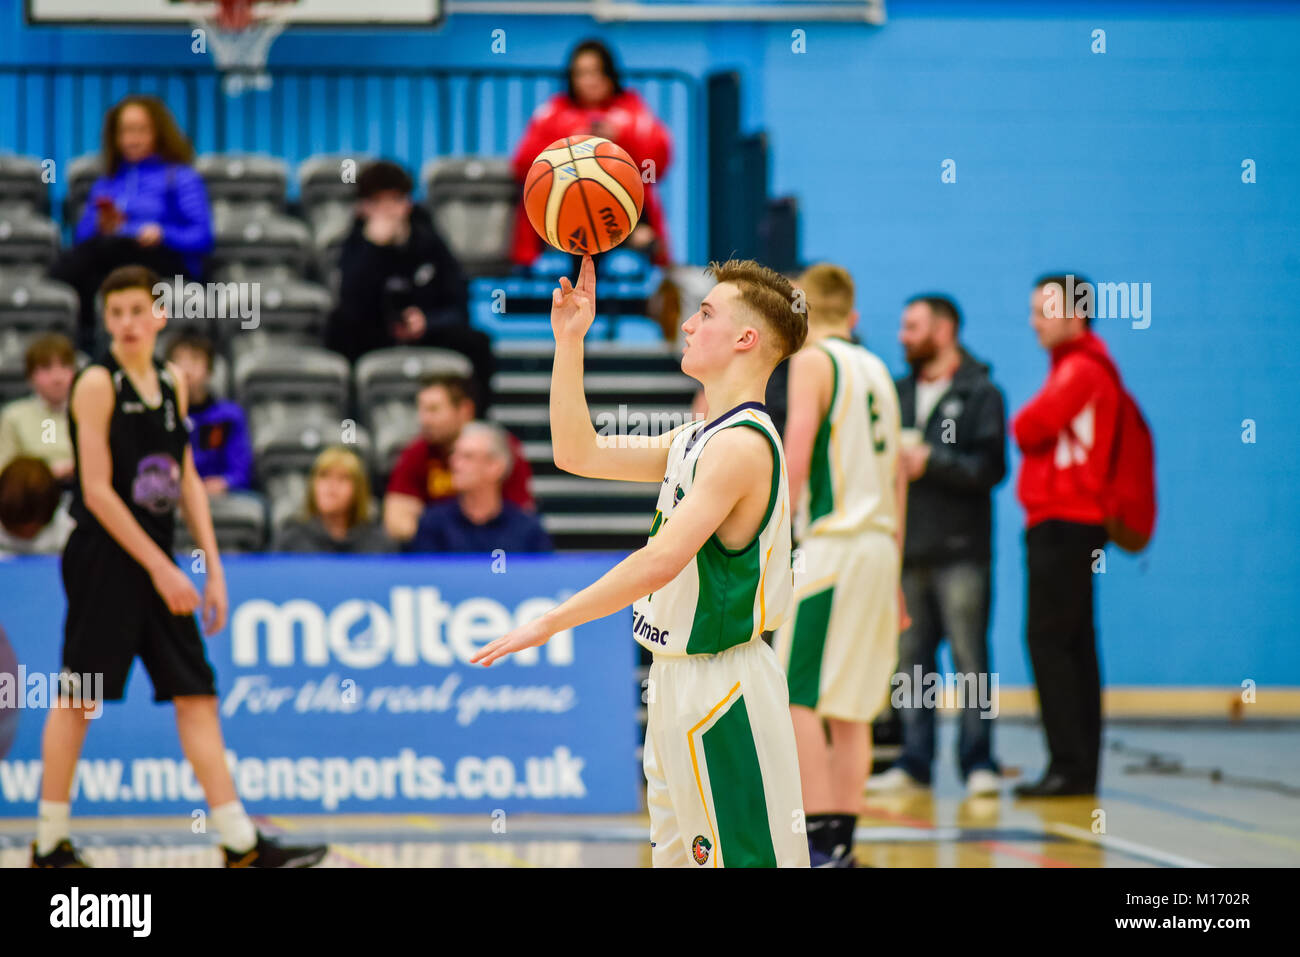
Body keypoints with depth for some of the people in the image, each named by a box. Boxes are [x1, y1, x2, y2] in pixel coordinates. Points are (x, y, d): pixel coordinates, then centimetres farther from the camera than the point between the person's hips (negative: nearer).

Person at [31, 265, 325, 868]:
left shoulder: (172, 383, 10)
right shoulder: (98, 384, -10)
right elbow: (97, 490, -14)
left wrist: (213, 568, 8)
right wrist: (159, 568, -15)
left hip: (157, 562, 7)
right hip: (103, 561, -7)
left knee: (197, 697, 3)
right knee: (77, 698, -1)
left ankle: (241, 845, 3)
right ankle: (49, 845, 8)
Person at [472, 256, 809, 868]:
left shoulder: (742, 444, -19)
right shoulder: (697, 439, 12)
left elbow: (662, 561, -28)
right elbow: (578, 454, 17)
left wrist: (547, 624, -24)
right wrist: (569, 340, 11)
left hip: (722, 693, -10)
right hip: (679, 680, 10)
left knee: (745, 859, -7)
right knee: (676, 855, 15)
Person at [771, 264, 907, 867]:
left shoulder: (813, 361, -4)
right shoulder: (877, 370, 18)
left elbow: (796, 455, -15)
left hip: (829, 544, -8)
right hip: (879, 546, 8)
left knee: (796, 698, -6)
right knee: (849, 709, 10)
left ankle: (819, 843, -12)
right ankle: (841, 843, 10)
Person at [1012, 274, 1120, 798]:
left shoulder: (1082, 369, -11)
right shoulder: (1071, 367, 21)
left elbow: (1030, 429, -15)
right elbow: (1034, 433, 17)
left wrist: (1023, 424, 4)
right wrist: (1031, 429, -2)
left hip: (1065, 523, -10)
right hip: (1066, 523, 10)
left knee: (1048, 639, -12)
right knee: (1073, 643, 10)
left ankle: (1069, 764, -13)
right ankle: (1081, 768, 13)